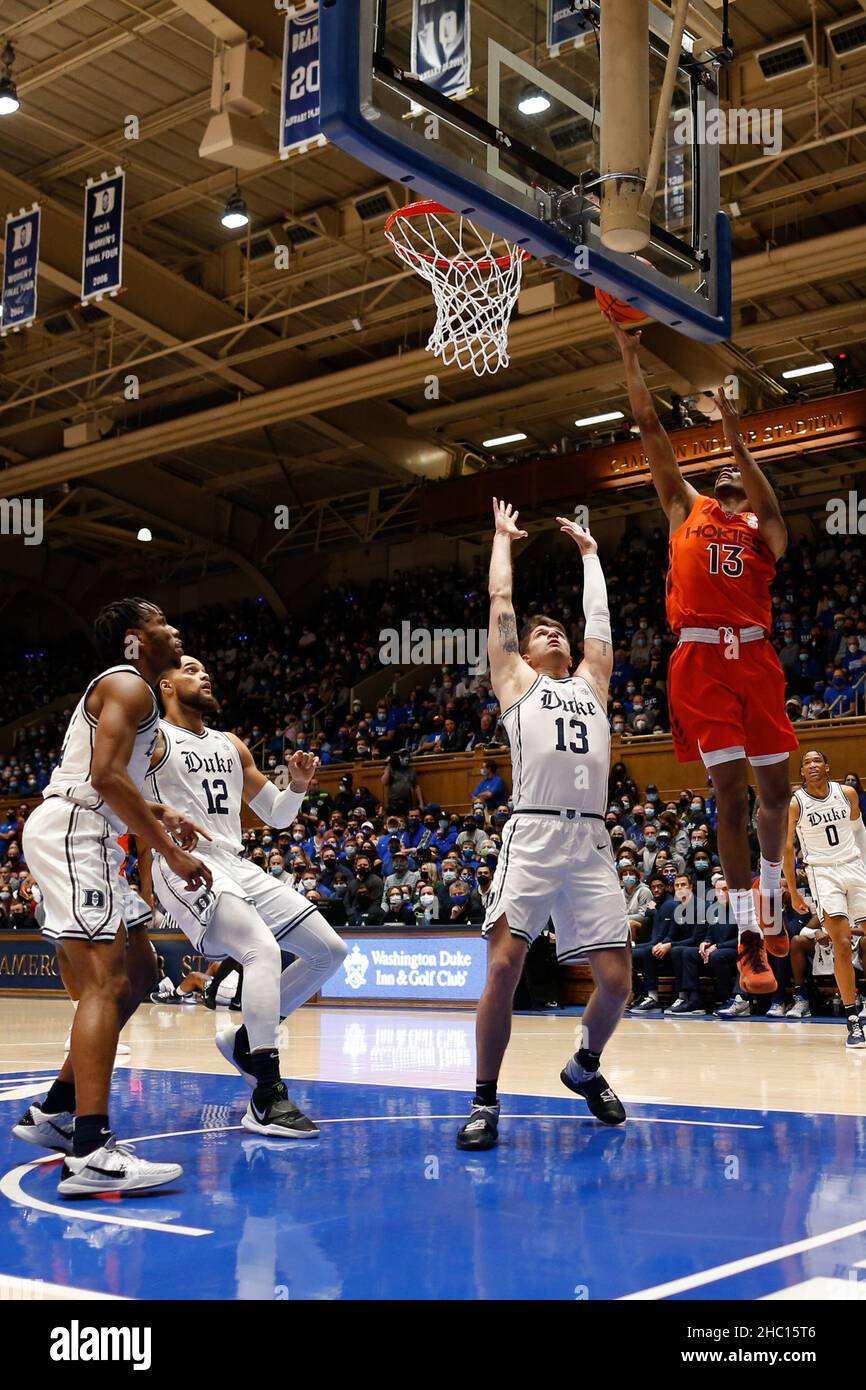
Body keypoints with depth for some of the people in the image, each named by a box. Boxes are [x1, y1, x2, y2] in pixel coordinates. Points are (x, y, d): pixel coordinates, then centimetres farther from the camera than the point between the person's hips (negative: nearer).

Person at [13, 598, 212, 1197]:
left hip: (91, 841, 11)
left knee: (139, 973, 14)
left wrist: (161, 815, 17)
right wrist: (172, 852, -20)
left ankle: (54, 1113, 17)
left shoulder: (127, 690, 24)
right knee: (107, 980, -19)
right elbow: (106, 775, -22)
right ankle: (91, 1152, -27)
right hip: (71, 832, -11)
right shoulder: (128, 686, -8)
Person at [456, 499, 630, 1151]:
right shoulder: (517, 681, 16)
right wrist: (503, 537, 31)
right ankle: (486, 1101, 2)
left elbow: (600, 616, 32)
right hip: (533, 837, -3)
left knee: (616, 980, -1)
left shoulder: (590, 682, 25)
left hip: (592, 842, 4)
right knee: (504, 967, -13)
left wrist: (589, 551, 43)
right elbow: (501, 599, 18)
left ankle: (585, 1067, 28)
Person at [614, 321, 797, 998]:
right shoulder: (687, 506, 16)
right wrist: (631, 356, 8)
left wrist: (737, 440, -18)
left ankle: (770, 901, 31)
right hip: (701, 659, -1)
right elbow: (650, 428, 12)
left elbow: (769, 510, -11)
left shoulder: (762, 525, 15)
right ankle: (750, 936, -3)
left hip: (755, 657, 2)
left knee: (774, 787, 7)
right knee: (731, 792, -6)